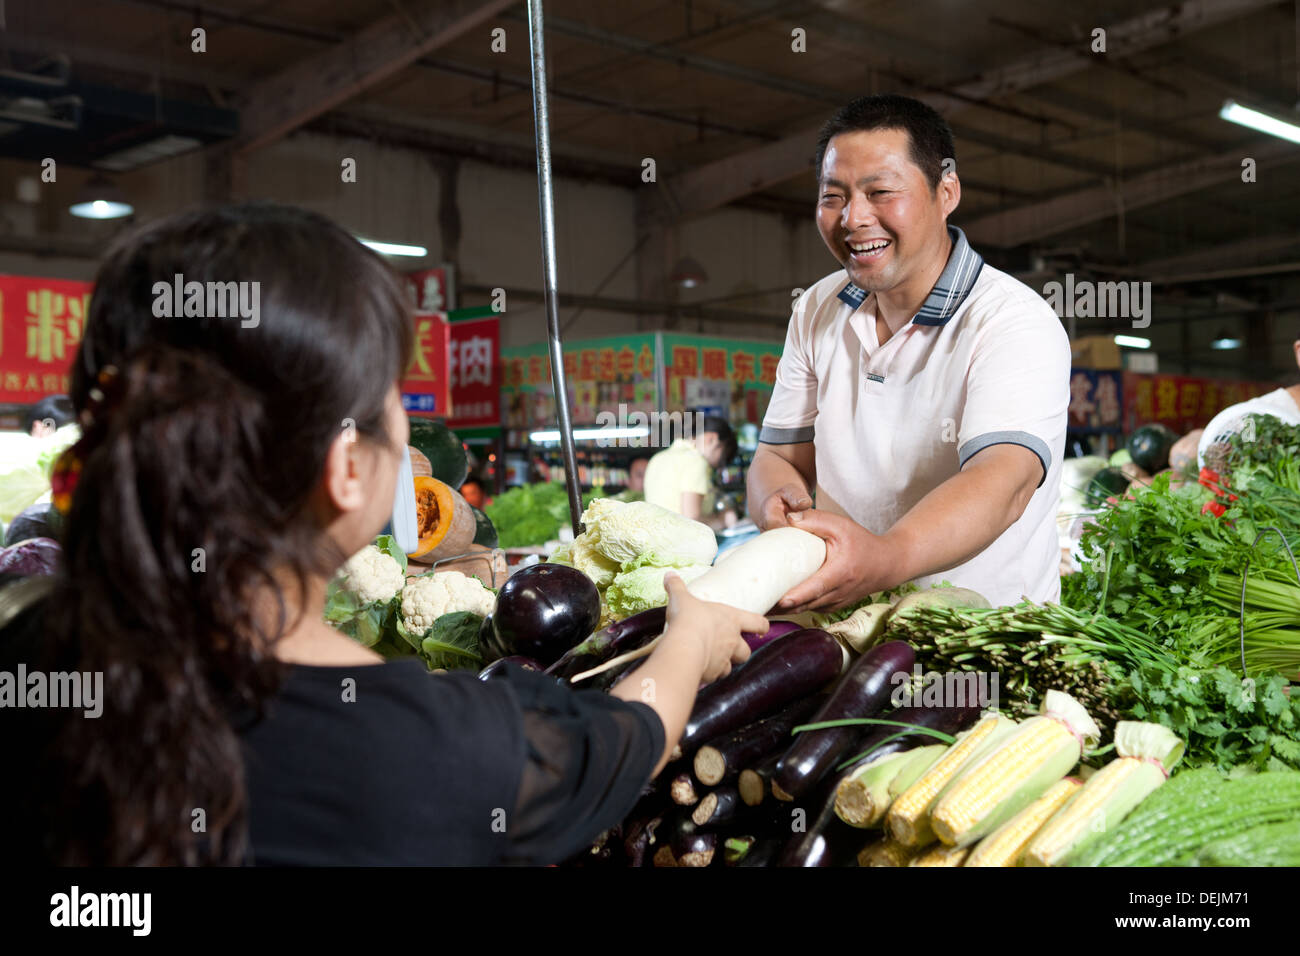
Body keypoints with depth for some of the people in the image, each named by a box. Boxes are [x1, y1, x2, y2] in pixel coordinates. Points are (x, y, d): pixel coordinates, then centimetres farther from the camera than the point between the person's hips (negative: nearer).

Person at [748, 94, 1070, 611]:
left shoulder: (1017, 323, -13)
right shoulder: (816, 311, 7)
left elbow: (1002, 480, -29)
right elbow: (780, 457, 8)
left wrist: (886, 558, -48)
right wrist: (780, 505, -18)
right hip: (844, 626, 5)